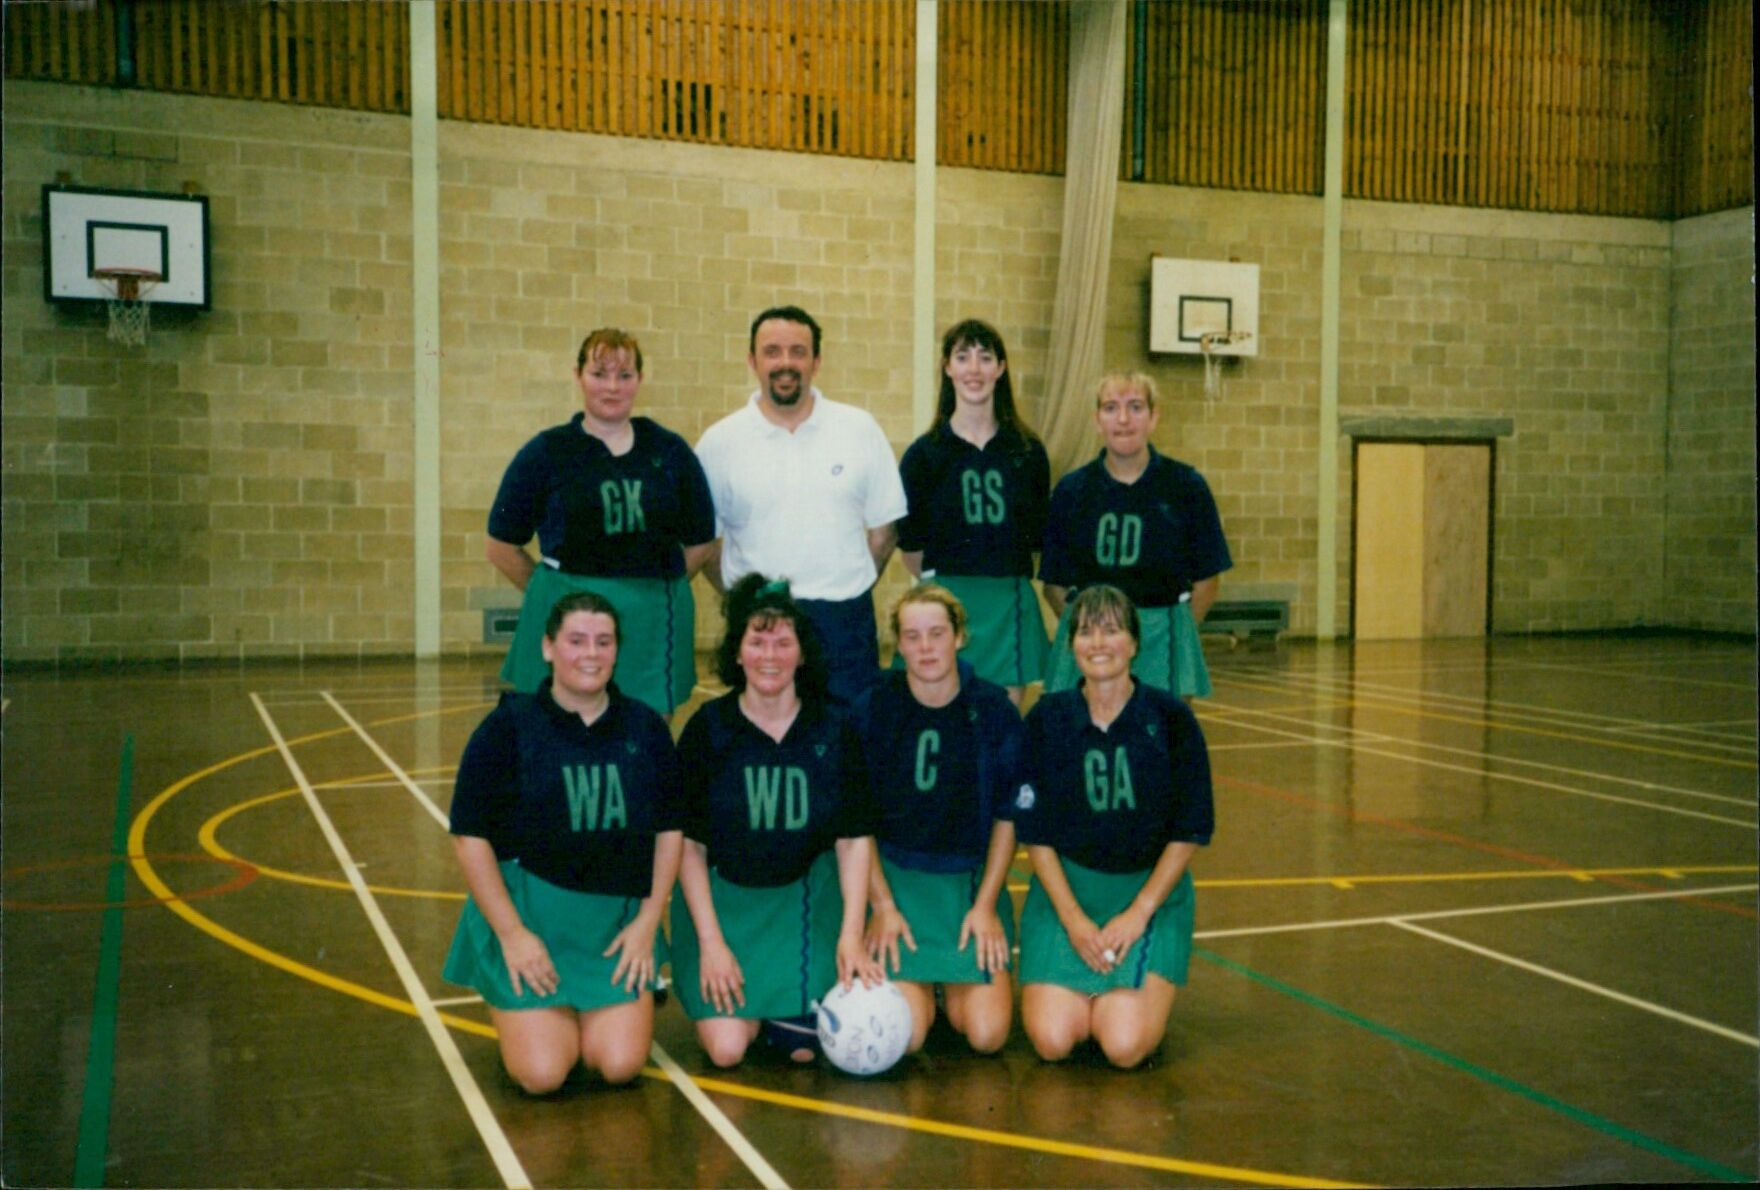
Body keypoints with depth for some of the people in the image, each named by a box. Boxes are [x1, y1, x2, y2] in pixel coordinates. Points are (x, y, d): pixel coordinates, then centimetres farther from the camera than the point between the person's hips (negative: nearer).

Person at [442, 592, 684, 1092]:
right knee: (543, 1073, -13)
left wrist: (648, 921, 1)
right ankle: (522, 1018, 20)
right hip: (528, 914, -2)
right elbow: (469, 837, -6)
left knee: (620, 1064, -11)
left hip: (617, 919, 2)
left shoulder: (645, 728, 3)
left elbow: (669, 830, 9)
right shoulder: (508, 727, -6)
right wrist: (511, 933, -10)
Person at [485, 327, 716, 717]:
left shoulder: (669, 450, 9)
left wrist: (653, 584, 8)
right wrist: (558, 590, 6)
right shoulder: (545, 451, 4)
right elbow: (501, 546, 7)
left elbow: (701, 541, 15)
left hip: (653, 625, 2)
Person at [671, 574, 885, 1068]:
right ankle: (748, 1005, 17)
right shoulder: (707, 729, -7)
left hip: (805, 896, 1)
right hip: (722, 893, 0)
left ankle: (788, 1010, 15)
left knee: (807, 1046, -17)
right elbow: (688, 844, -4)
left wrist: (851, 934, -10)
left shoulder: (833, 731, -4)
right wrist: (710, 941, -10)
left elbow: (854, 839, -1)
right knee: (727, 1048, -14)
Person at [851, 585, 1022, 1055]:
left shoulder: (994, 711, -3)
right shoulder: (872, 709, -5)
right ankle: (921, 984, 17)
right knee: (902, 1034, -17)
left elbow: (1007, 818, 4)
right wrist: (882, 905, -8)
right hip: (894, 877, -1)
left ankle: (956, 984, 19)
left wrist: (985, 904, -4)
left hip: (973, 881, 1)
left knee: (986, 1033, -14)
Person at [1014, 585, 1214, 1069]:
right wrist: (1073, 917, -10)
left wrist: (1139, 912, -10)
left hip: (1152, 888, -1)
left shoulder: (1171, 718, -6)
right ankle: (1088, 988, 15)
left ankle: (1128, 989, 14)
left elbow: (1191, 830, -3)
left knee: (1125, 1045, -20)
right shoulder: (1046, 719, -3)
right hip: (1064, 886, 1)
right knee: (1052, 1040, -17)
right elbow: (1034, 830, 0)